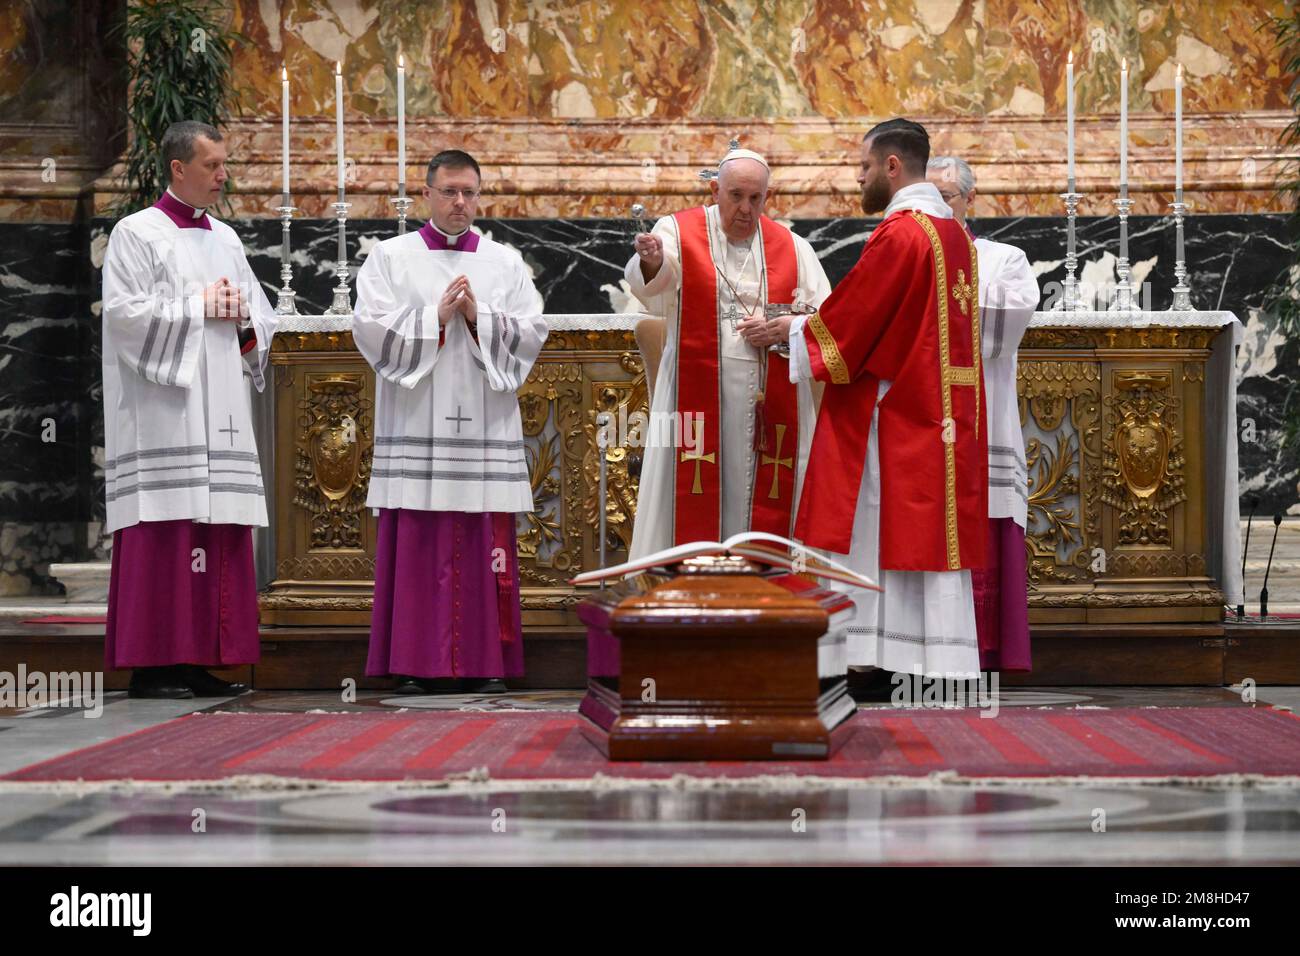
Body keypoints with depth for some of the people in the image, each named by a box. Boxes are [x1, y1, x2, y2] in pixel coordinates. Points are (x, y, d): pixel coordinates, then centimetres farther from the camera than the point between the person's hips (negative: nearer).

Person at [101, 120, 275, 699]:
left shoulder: (225, 239, 19)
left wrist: (240, 317, -1)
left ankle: (201, 662, 5)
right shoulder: (137, 234, 0)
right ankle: (152, 665, -8)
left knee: (220, 536, 2)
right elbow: (125, 312, -11)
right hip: (163, 410, -7)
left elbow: (261, 318, 21)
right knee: (164, 536, -11)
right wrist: (200, 306, -8)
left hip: (219, 409, 7)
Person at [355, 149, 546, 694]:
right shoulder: (389, 258, 8)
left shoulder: (506, 263, 13)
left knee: (483, 545, 0)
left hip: (485, 428, 2)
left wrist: (479, 318, -9)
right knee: (418, 545, -4)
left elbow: (531, 333, 5)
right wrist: (436, 316, -10)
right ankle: (417, 663, 0)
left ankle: (484, 662, 4)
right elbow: (370, 329, -3)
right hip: (416, 428, -2)